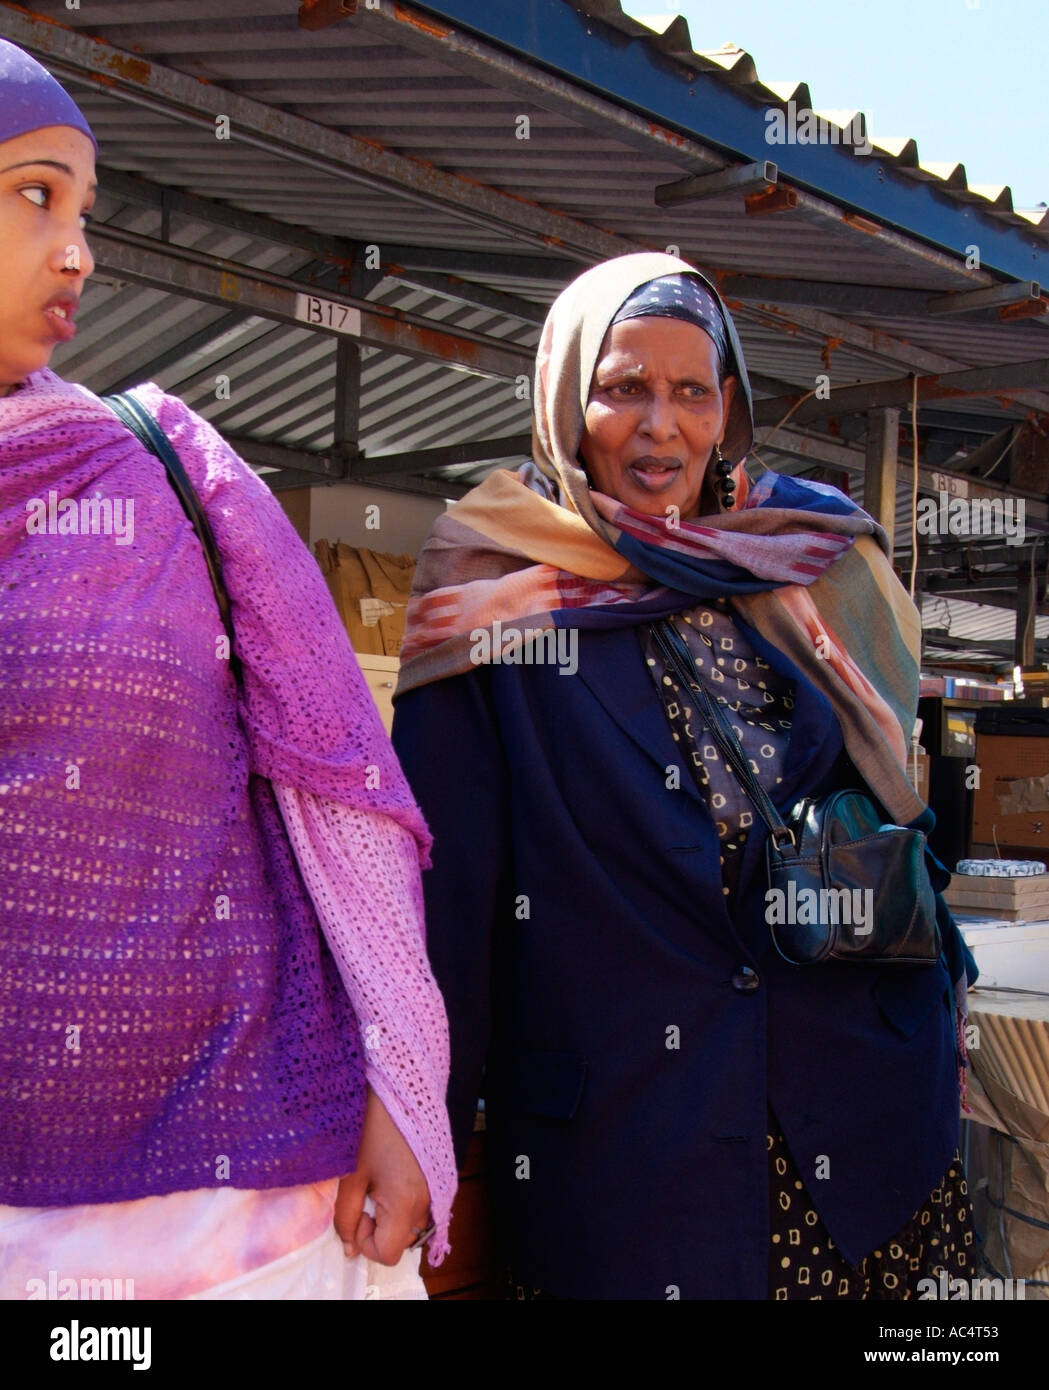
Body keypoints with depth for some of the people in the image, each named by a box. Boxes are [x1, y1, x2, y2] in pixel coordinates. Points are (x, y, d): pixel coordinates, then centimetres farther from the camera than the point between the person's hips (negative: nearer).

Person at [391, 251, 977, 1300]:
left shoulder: (802, 570, 7)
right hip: (612, 1122, -3)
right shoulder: (495, 594, -4)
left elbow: (895, 810, 15)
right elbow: (443, 870, -7)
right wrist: (424, 1132, -8)